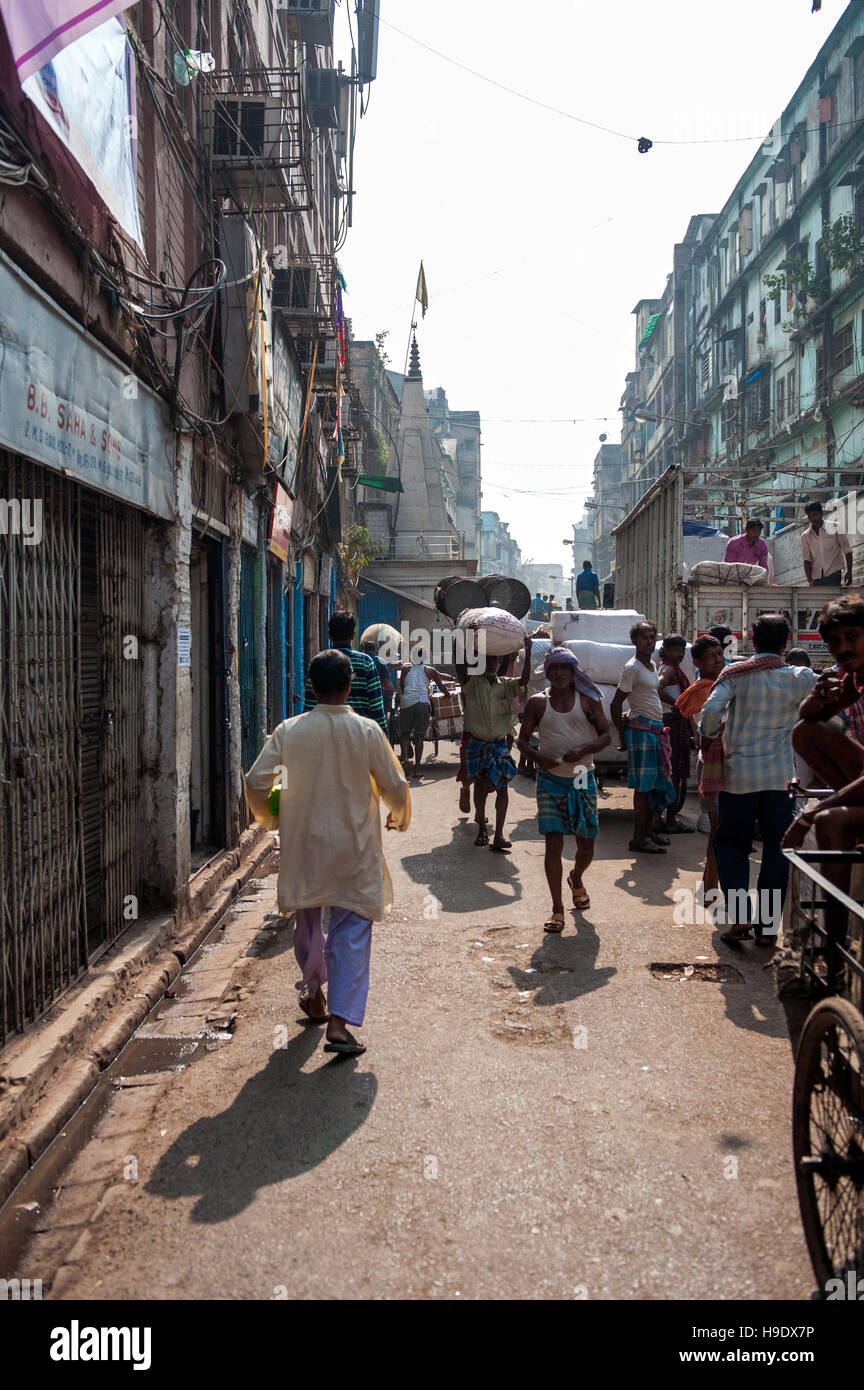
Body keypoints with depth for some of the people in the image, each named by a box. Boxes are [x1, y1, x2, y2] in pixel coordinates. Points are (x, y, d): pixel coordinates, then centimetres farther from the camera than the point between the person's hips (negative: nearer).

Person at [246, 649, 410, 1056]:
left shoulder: (289, 731, -7)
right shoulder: (367, 731, -10)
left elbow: (256, 782, -6)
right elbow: (395, 786, -3)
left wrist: (268, 817, 15)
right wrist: (400, 818, 18)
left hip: (303, 843, 2)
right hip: (354, 847, -2)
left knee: (308, 919, 23)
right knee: (351, 932, 3)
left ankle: (313, 992, 42)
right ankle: (339, 1022, -4)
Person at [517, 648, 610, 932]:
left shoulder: (587, 699, 2)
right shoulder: (537, 702, 3)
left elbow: (606, 735, 1)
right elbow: (523, 739, 5)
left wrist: (584, 750, -18)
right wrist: (536, 756, -16)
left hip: (582, 778, 1)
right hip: (550, 780, -1)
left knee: (586, 843, 7)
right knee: (553, 842, -7)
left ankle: (576, 879, 42)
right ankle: (557, 908, 1)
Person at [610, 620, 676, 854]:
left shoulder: (652, 666, 16)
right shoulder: (633, 668, -11)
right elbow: (615, 704, -12)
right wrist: (623, 736, -10)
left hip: (655, 730, 9)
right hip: (641, 729, -9)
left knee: (657, 784, 12)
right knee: (643, 786, -7)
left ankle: (649, 830, 22)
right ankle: (639, 838, -2)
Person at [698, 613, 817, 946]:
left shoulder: (736, 674, -6)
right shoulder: (800, 679, -1)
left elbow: (711, 710, -17)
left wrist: (709, 735, 2)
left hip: (739, 774, -1)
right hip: (780, 776, 1)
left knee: (731, 844, 13)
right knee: (776, 850, 10)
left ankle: (737, 916, -2)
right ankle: (768, 925, 11)